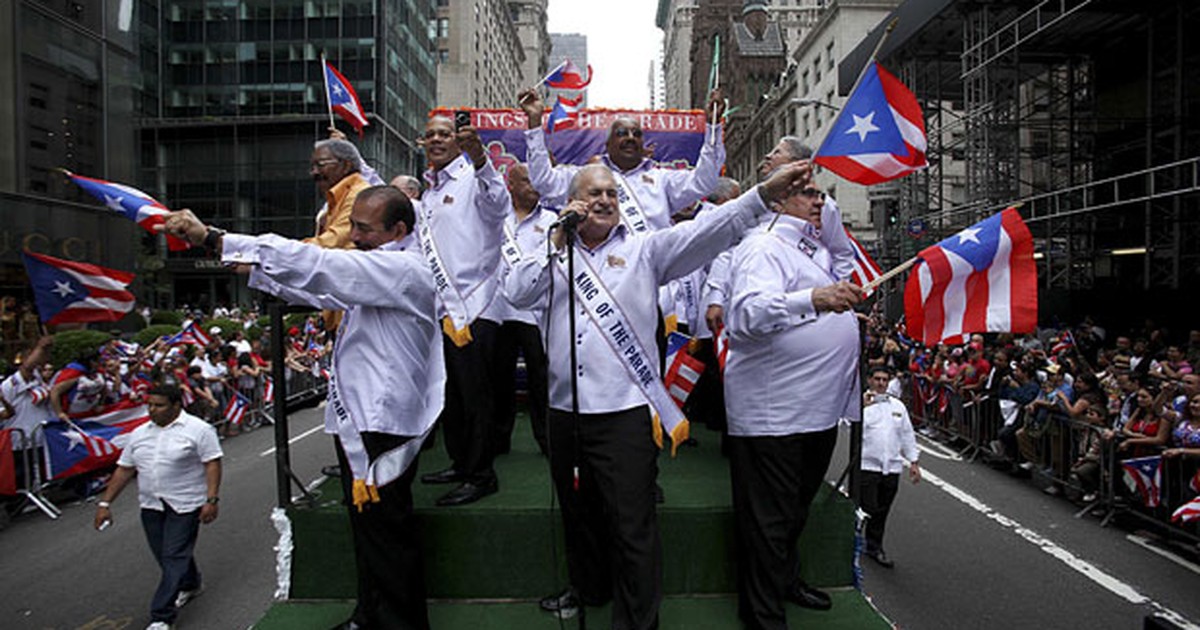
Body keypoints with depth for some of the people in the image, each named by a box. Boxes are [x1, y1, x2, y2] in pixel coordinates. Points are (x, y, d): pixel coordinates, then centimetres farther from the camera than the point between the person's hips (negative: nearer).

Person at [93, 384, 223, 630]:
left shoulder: (198, 429, -9)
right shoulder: (139, 434, 10)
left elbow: (212, 464, -13)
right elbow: (124, 470, 13)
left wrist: (211, 500, -20)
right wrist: (105, 503, 9)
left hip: (184, 505, -6)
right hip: (150, 506, 6)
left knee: (174, 558, -6)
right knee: (164, 555, 16)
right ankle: (190, 585, 41)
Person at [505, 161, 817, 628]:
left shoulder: (644, 249, 3)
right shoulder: (555, 252, 12)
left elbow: (704, 232, -10)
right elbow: (517, 293, -1)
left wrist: (764, 195, -23)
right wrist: (558, 242, -6)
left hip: (625, 412, -4)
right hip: (565, 410, 4)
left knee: (632, 524, -1)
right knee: (579, 514, 22)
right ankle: (588, 589, 46)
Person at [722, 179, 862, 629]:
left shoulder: (819, 250, 18)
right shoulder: (763, 247, -12)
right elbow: (748, 313, -33)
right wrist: (813, 299, -46)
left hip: (821, 406, 10)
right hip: (771, 410, -9)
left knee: (797, 507, 23)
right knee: (769, 518, -1)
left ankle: (786, 578, 42)